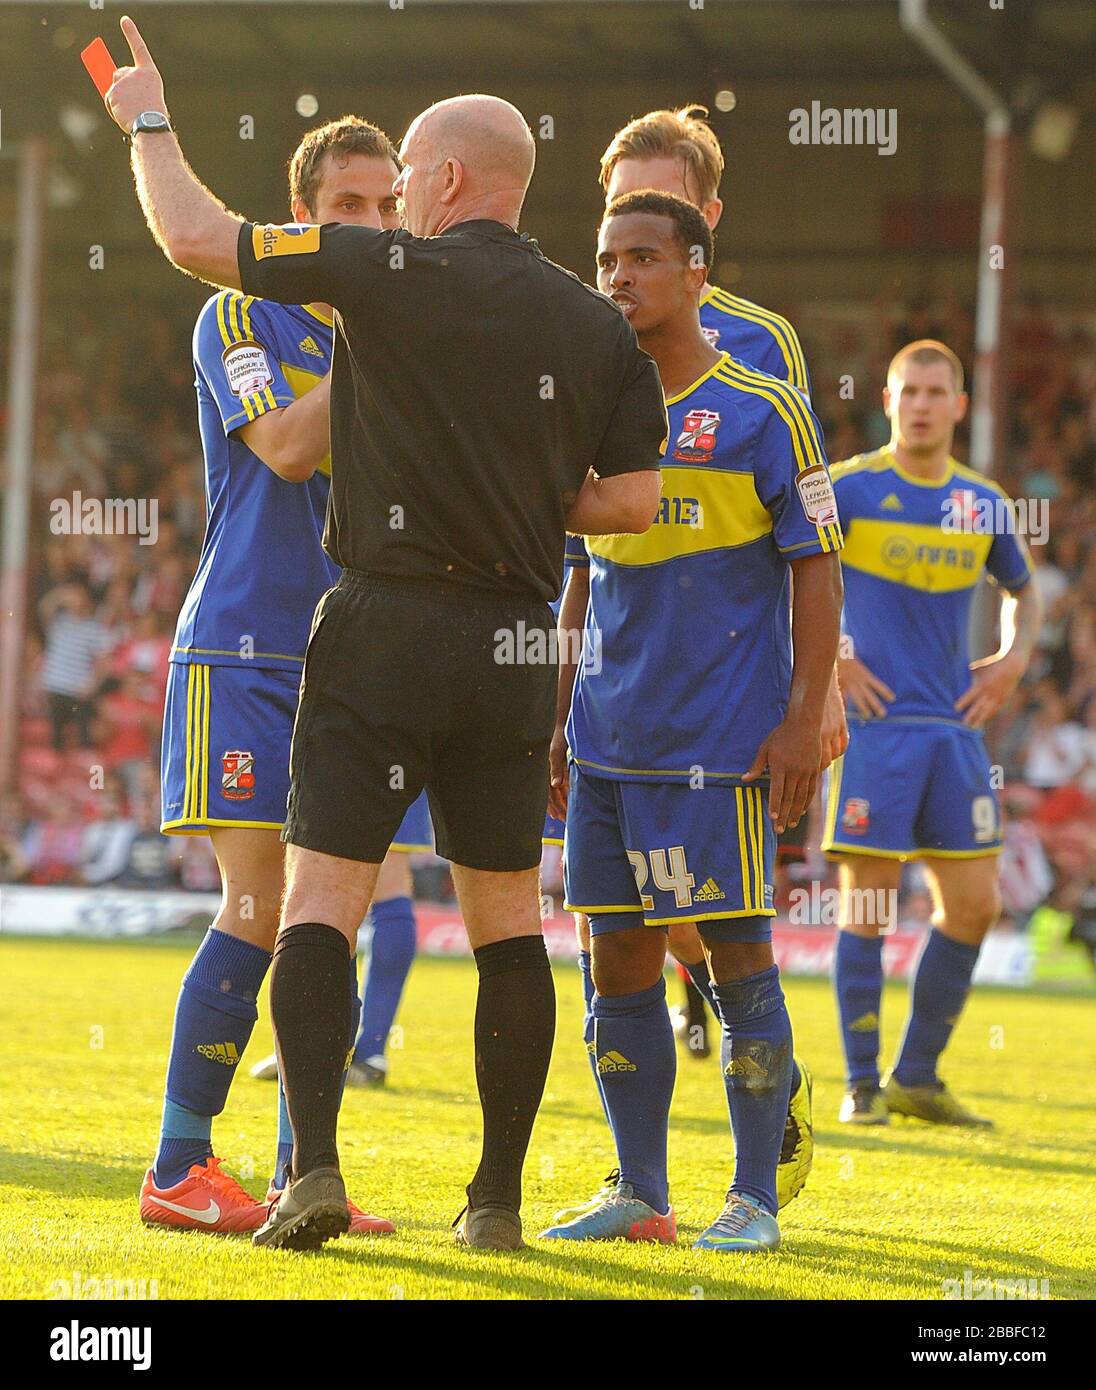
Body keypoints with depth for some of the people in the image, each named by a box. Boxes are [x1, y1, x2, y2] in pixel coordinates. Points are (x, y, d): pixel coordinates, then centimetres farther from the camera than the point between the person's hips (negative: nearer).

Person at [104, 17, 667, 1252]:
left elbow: (194, 237, -2)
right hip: (514, 641, 4)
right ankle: (498, 1195, 10)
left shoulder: (392, 274, -6)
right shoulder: (596, 326, 7)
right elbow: (632, 500, 4)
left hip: (385, 626, -4)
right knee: (507, 916, 11)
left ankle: (313, 1166, -17)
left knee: (320, 897, -3)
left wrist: (149, 122, 15)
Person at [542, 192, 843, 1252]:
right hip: (608, 745, 6)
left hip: (722, 743, -6)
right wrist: (550, 723, 17)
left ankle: (754, 1197, 3)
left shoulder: (761, 413, -4)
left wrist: (802, 721, -11)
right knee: (618, 965, 6)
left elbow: (816, 571, -4)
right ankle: (639, 1193, 15)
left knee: (737, 955, -4)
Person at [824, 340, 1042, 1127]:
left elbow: (1025, 591, 27)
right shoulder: (849, 489, -4)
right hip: (874, 720, -5)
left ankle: (917, 1078, 15)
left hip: (954, 725, 5)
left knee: (974, 907, 3)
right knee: (869, 905, -5)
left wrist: (1017, 656, 8)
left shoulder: (983, 504, 10)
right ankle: (862, 1085, 4)